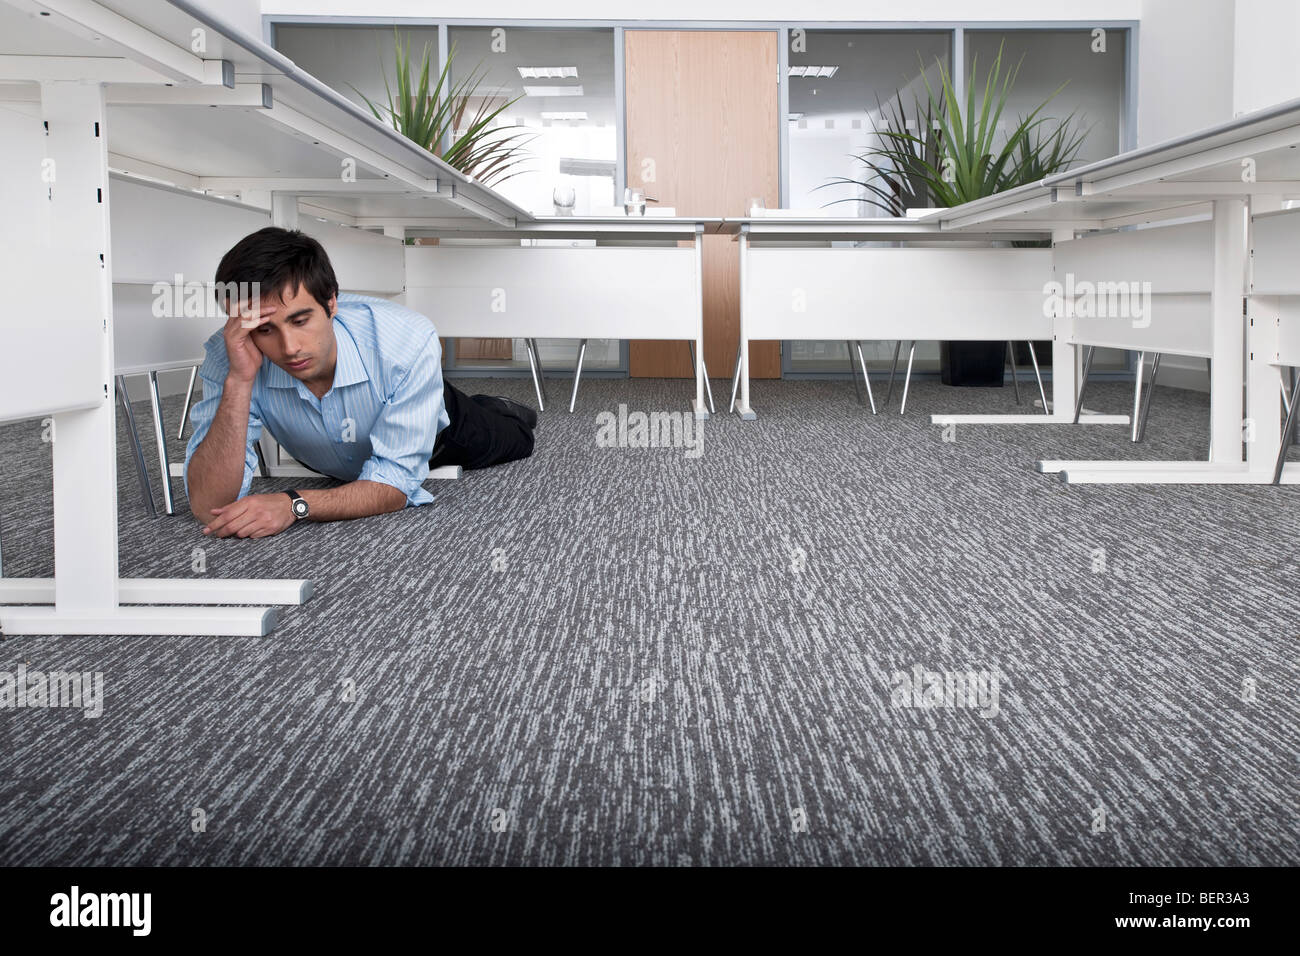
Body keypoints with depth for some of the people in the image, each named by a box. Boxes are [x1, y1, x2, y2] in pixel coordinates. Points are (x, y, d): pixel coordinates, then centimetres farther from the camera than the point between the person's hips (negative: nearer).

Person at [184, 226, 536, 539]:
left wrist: (294, 505, -57)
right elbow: (209, 509, -45)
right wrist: (239, 380, -55)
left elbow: (396, 482, -41)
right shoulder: (229, 355, -40)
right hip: (333, 470, 3)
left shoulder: (409, 339, -45)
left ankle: (494, 409, 57)